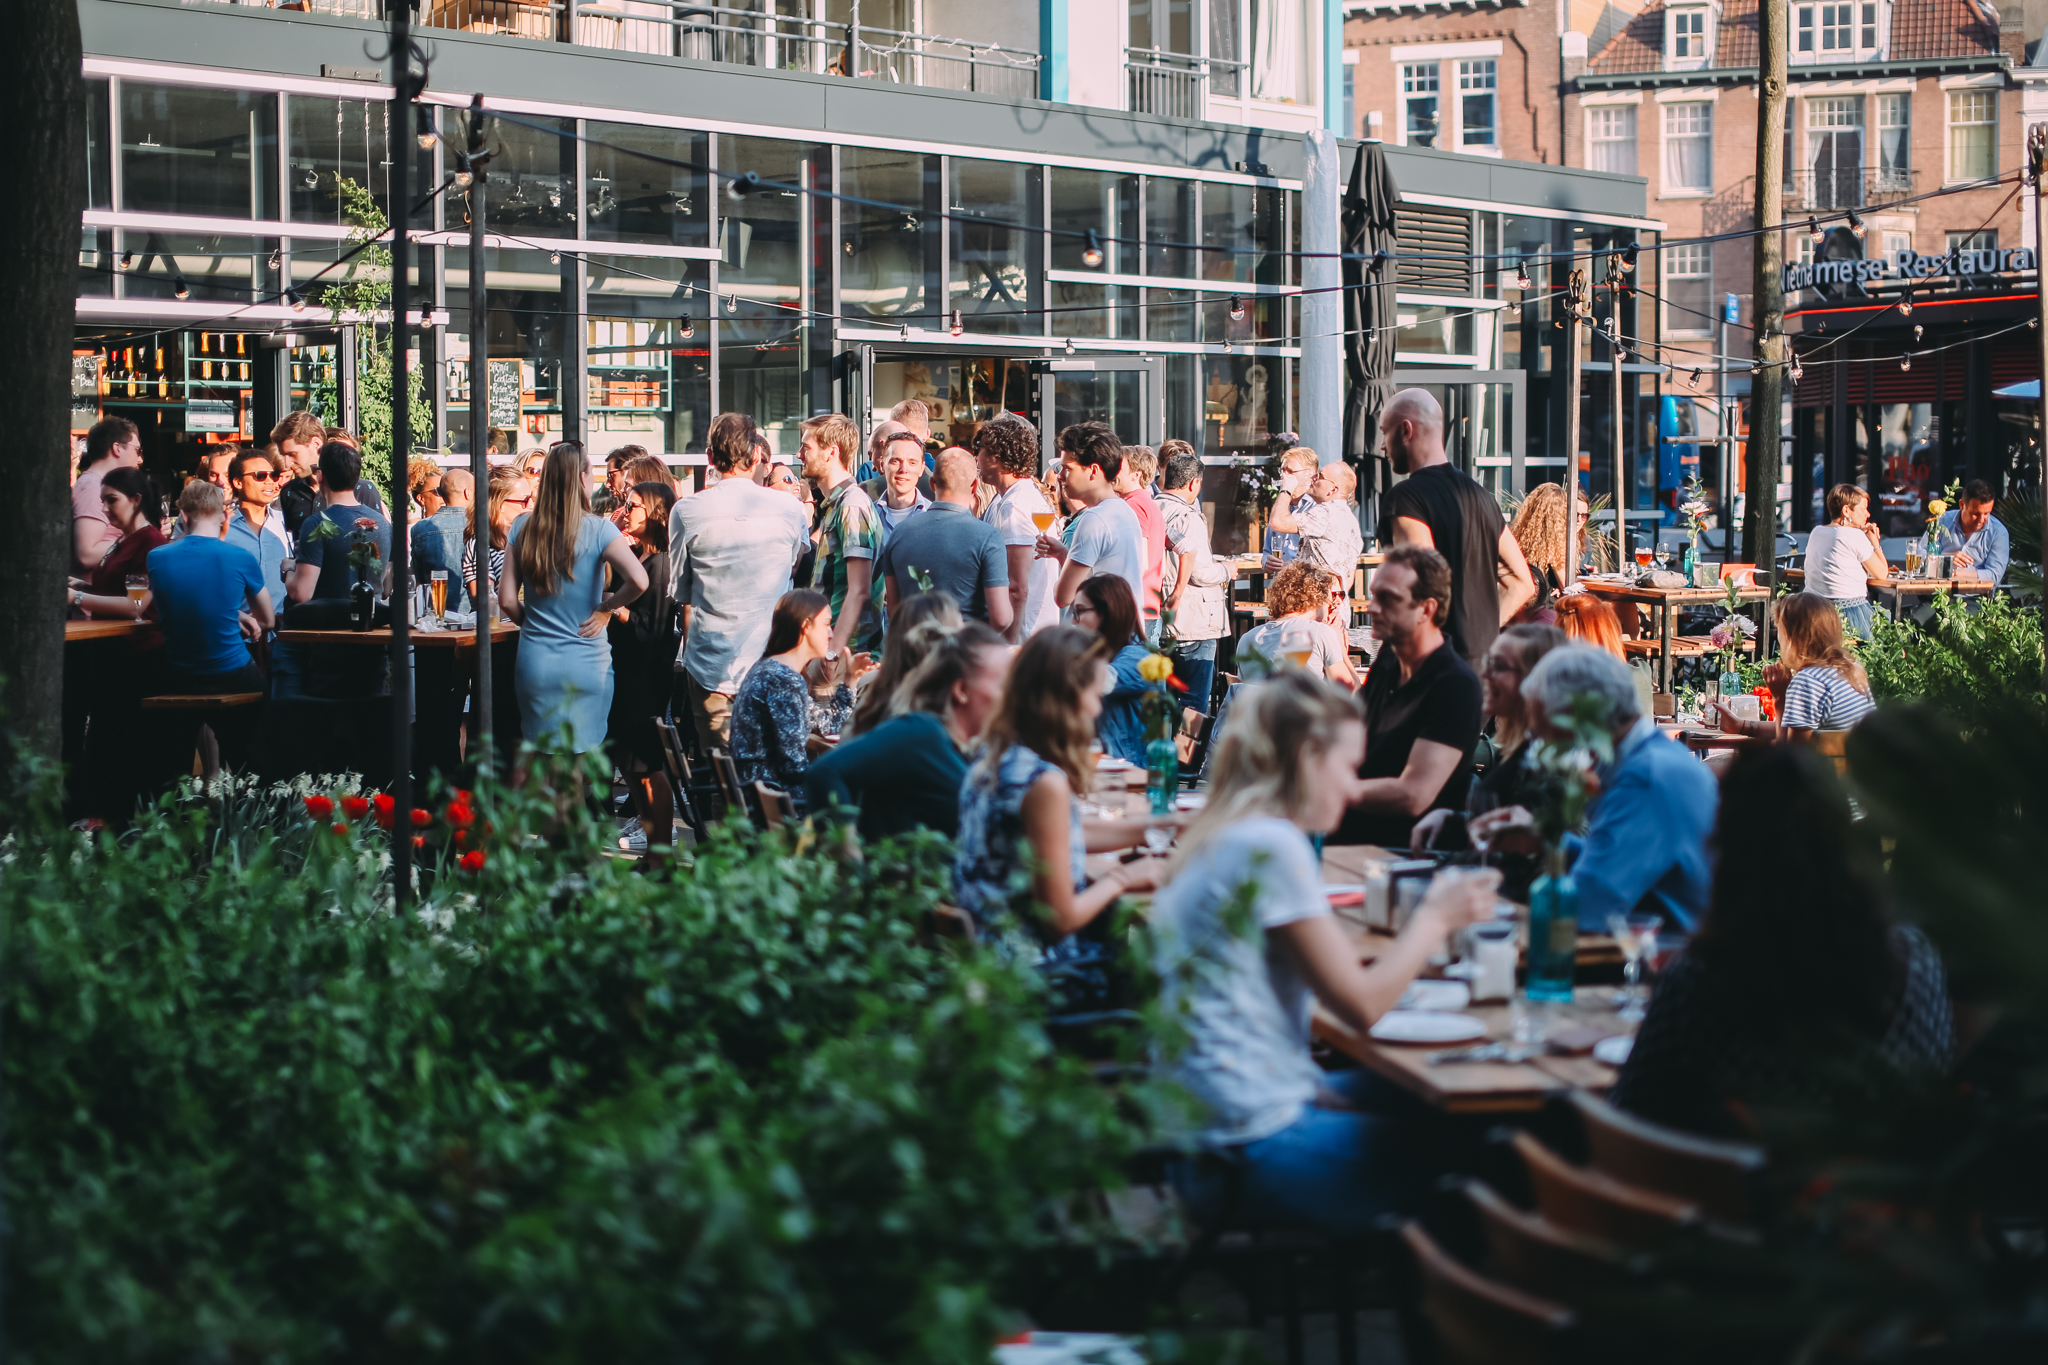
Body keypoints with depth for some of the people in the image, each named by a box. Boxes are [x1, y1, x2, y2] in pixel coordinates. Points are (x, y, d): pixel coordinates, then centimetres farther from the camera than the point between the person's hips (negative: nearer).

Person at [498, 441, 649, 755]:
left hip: (534, 662, 3)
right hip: (586, 664, -3)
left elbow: (507, 600, -1)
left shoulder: (522, 529, -1)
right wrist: (607, 606, -4)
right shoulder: (597, 530, -10)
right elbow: (638, 580, -22)